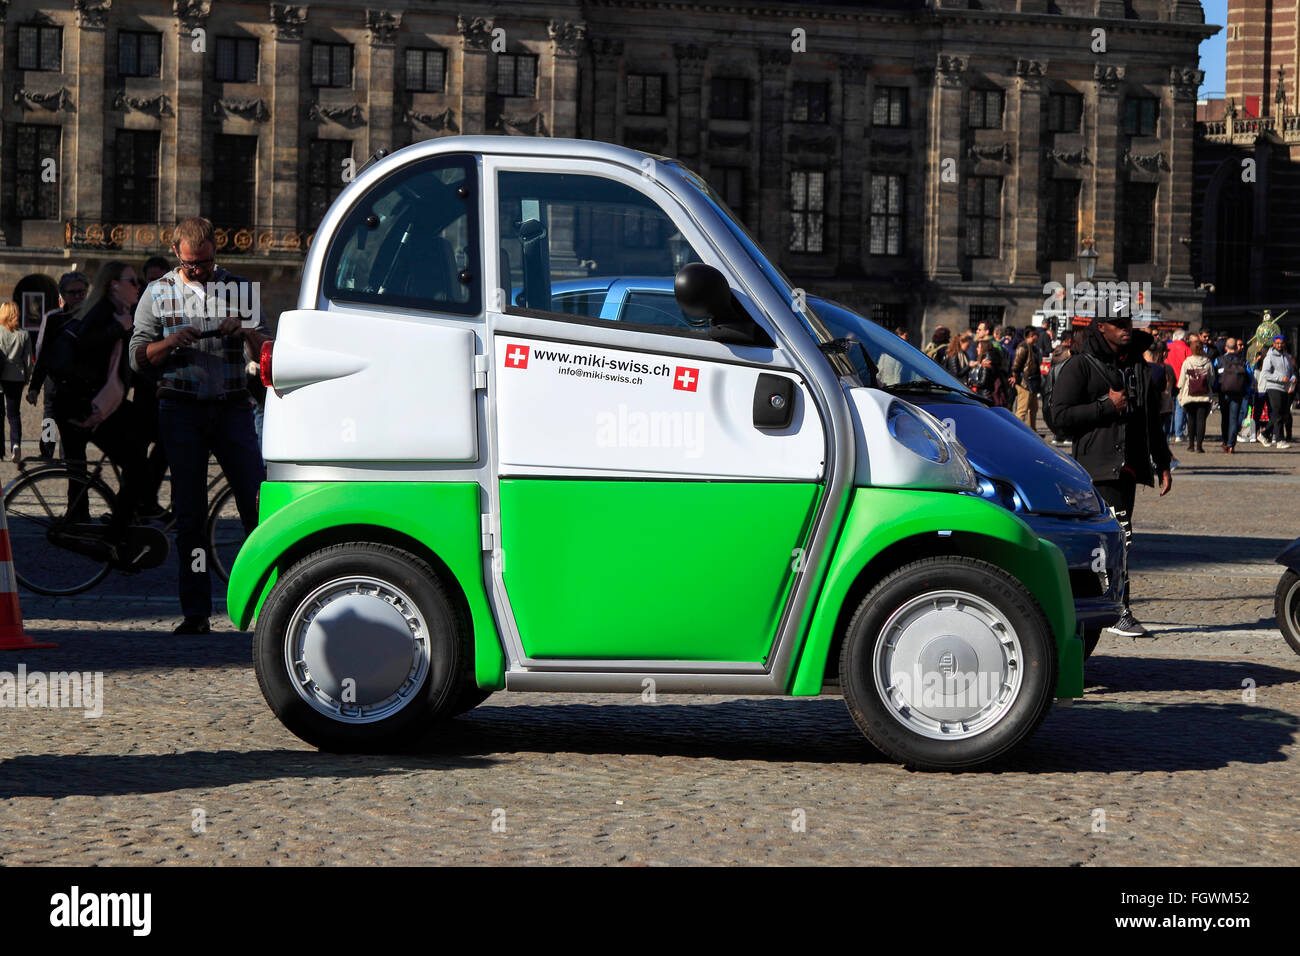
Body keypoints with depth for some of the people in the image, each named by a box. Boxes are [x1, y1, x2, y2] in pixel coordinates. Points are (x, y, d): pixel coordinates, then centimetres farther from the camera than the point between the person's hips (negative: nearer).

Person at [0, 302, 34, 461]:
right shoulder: (24, 334, 4)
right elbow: (28, 359, 6)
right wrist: (27, 377, 15)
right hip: (17, 377, 2)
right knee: (14, 413, 5)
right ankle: (16, 444, -13)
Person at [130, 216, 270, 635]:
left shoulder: (239, 287, 10)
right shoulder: (158, 293, 8)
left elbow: (265, 353, 6)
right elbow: (138, 357, 4)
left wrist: (245, 332, -15)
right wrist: (171, 342, -15)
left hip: (233, 407, 0)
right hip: (181, 409, 0)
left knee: (257, 503, -8)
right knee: (189, 513, 1)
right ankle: (195, 612, 4)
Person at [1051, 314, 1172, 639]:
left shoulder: (1138, 367, 20)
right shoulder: (1080, 366, -2)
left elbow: (1152, 419, 25)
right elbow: (1061, 415, -10)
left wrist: (1162, 464, 20)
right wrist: (1108, 407, -13)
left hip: (1129, 466, 7)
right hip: (1099, 465, -7)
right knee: (1119, 535, -16)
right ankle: (1120, 611, -13)